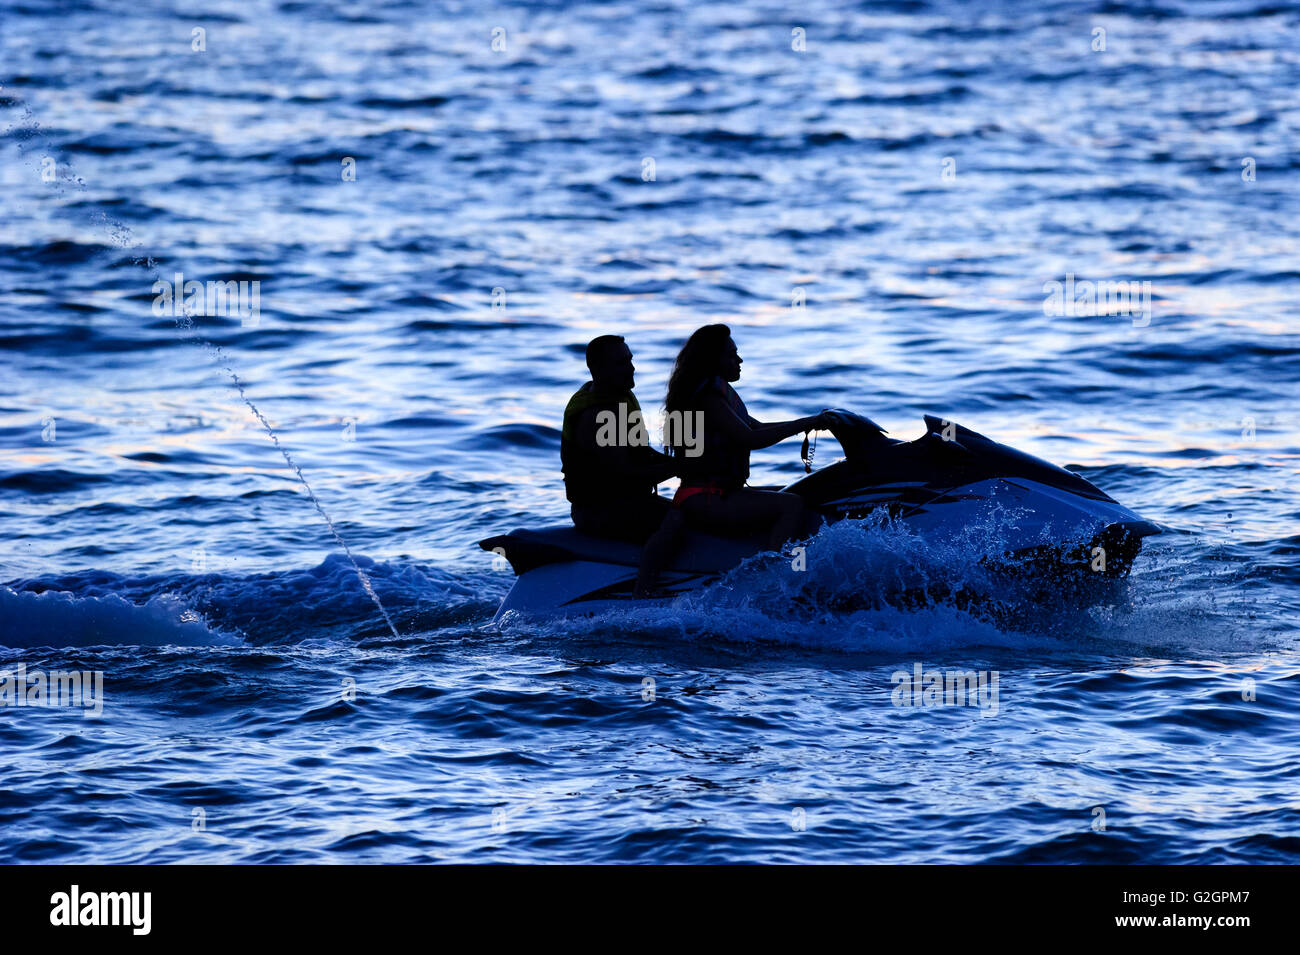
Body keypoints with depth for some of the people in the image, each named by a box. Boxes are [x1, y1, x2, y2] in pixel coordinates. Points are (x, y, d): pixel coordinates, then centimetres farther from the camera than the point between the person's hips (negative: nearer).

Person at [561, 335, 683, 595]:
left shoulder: (623, 397, 11)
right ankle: (640, 598, -40)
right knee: (673, 519, -31)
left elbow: (638, 449, 23)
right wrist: (675, 468, -21)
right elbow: (623, 472, -27)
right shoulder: (594, 418, -22)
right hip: (598, 510, -11)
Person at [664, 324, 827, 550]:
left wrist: (812, 422, 14)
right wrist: (806, 423, -17)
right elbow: (750, 439, -22)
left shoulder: (721, 392, 18)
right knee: (791, 505, -25)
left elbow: (758, 428, 25)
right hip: (703, 501, -10)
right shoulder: (707, 398, -14)